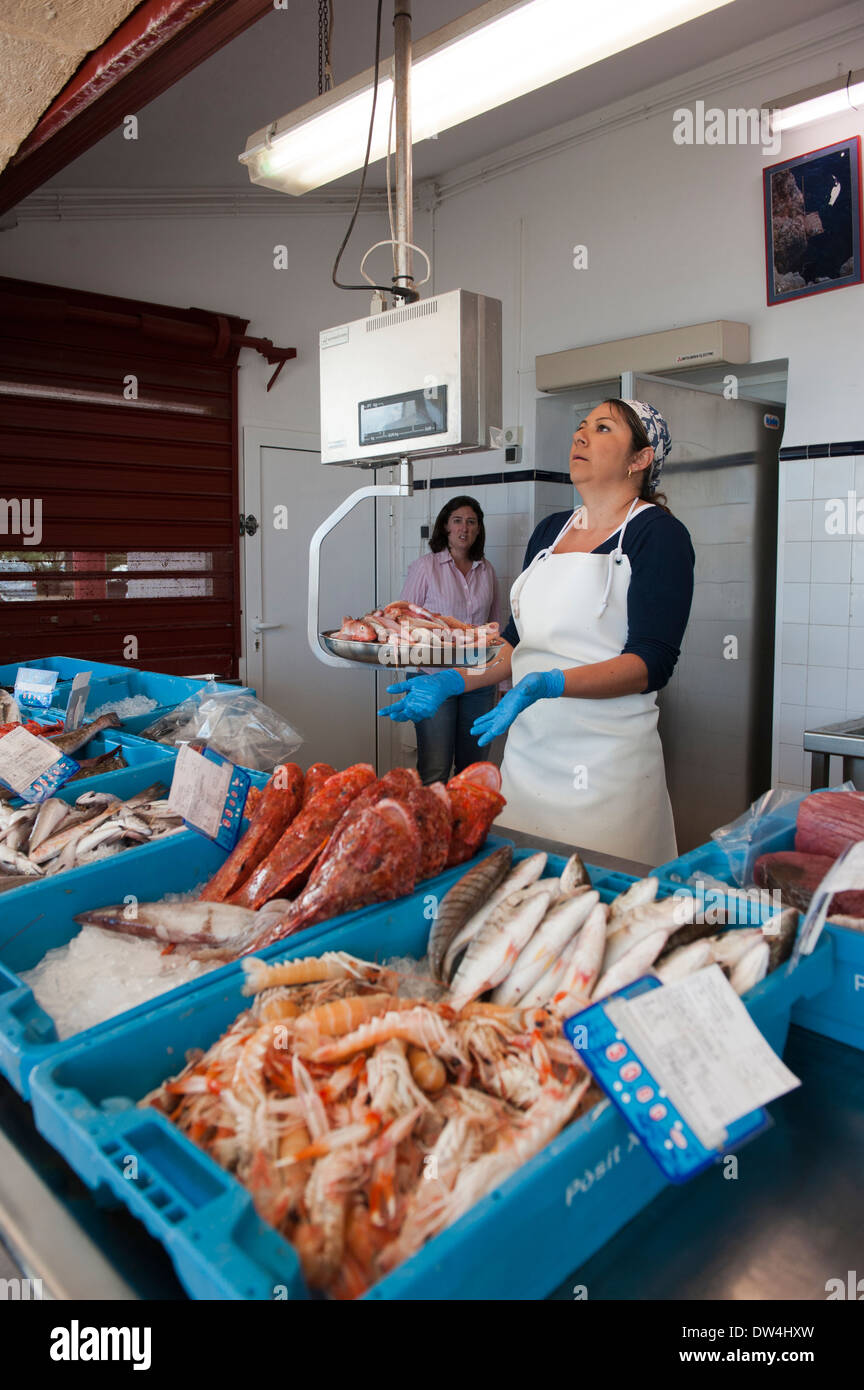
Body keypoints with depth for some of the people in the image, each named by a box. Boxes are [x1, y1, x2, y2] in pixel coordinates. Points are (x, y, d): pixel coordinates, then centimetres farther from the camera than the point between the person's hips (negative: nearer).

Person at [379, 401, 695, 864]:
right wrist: (451, 682, 5)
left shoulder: (659, 534, -6)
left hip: (605, 767, -6)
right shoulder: (550, 531, 14)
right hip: (526, 753, 6)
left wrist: (549, 684, -28)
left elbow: (652, 662, -15)